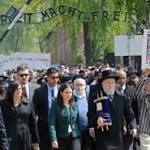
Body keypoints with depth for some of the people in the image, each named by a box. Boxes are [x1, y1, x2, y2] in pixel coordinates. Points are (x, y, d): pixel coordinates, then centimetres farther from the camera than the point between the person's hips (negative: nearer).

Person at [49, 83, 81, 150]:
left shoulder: (74, 105, 8)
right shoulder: (55, 105, -4)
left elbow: (78, 122, 11)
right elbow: (52, 124, -10)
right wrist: (54, 140, -18)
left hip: (74, 137, 2)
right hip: (61, 138, -2)